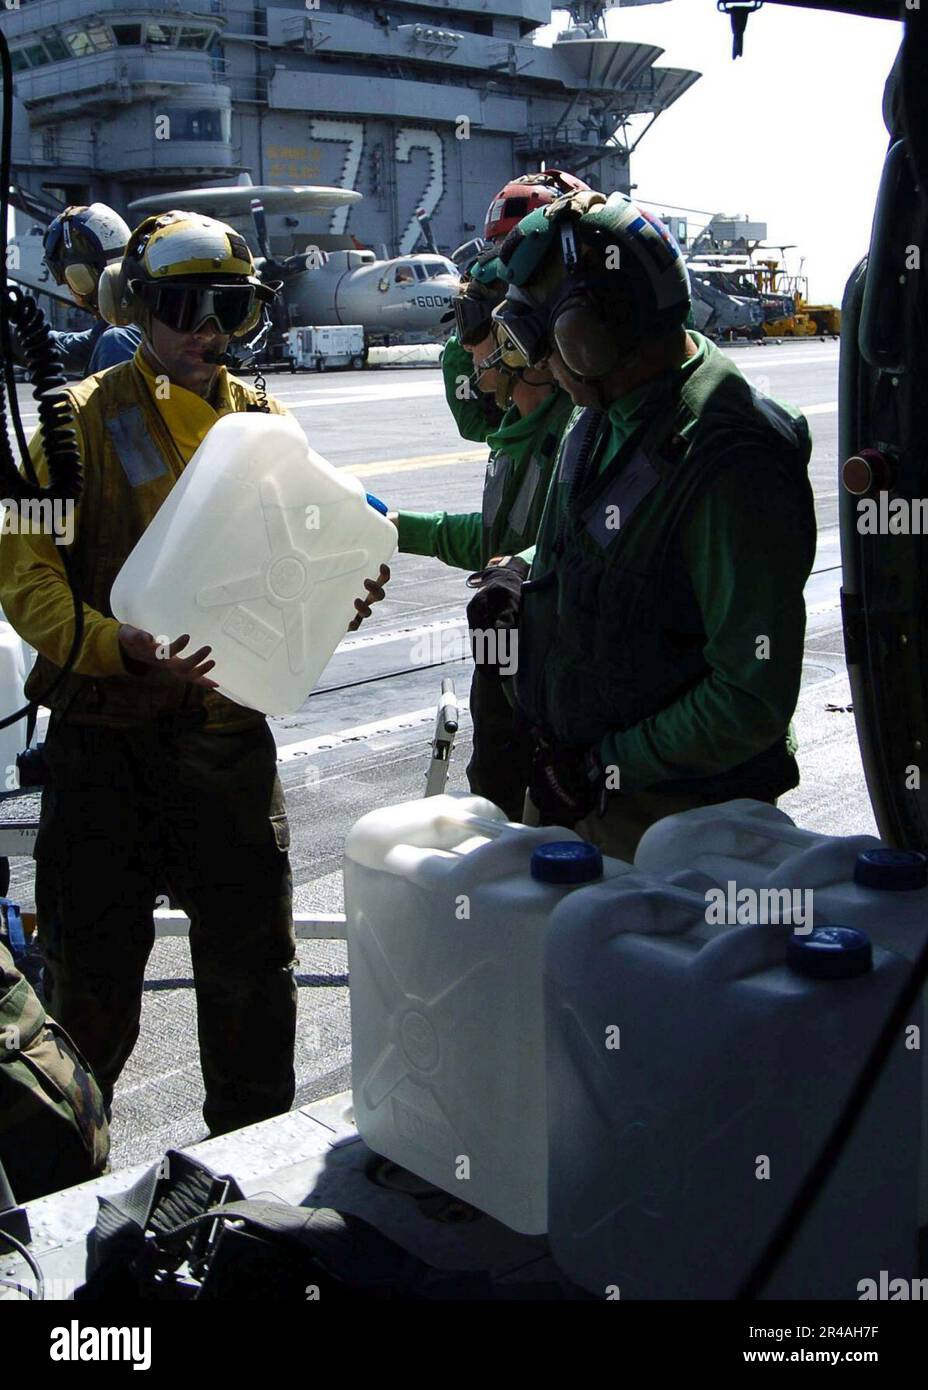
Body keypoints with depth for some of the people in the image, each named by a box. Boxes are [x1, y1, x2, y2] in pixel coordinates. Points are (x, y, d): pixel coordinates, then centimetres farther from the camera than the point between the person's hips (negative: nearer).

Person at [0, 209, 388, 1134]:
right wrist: (122, 647, -27)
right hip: (105, 735, -3)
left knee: (254, 962, 11)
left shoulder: (264, 424, 10)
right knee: (93, 979, 7)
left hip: (231, 730, 3)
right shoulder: (86, 419, -3)